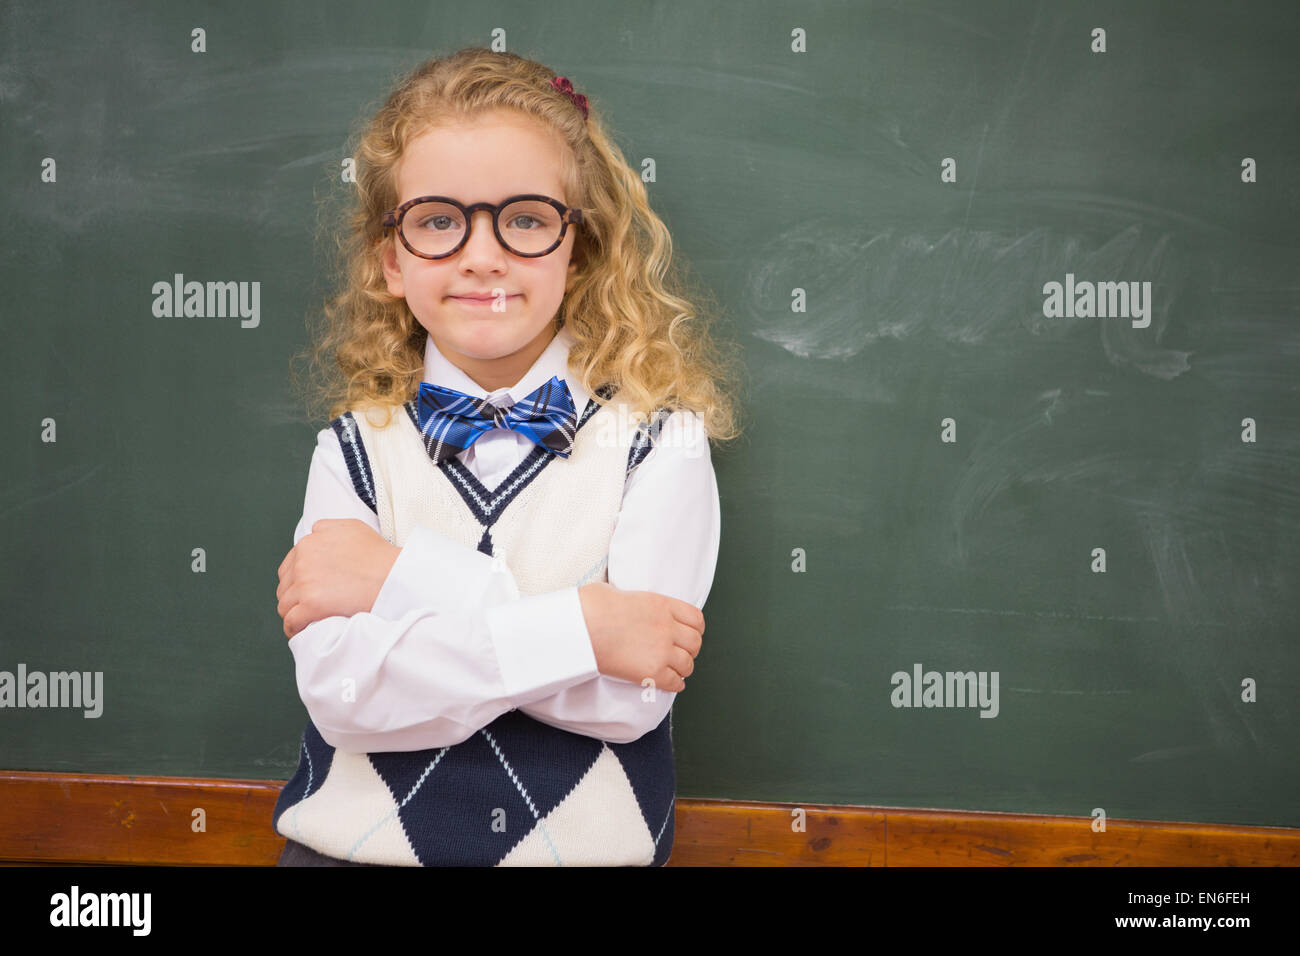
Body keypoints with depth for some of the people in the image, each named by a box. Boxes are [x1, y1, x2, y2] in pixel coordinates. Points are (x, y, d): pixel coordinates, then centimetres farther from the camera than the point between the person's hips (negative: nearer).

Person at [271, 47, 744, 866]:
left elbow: (632, 694, -10)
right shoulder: (356, 448, 5)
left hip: (583, 840, 0)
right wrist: (579, 627, -16)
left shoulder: (658, 442, 0)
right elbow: (339, 689, -8)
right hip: (363, 840, 0)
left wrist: (404, 576, -10)